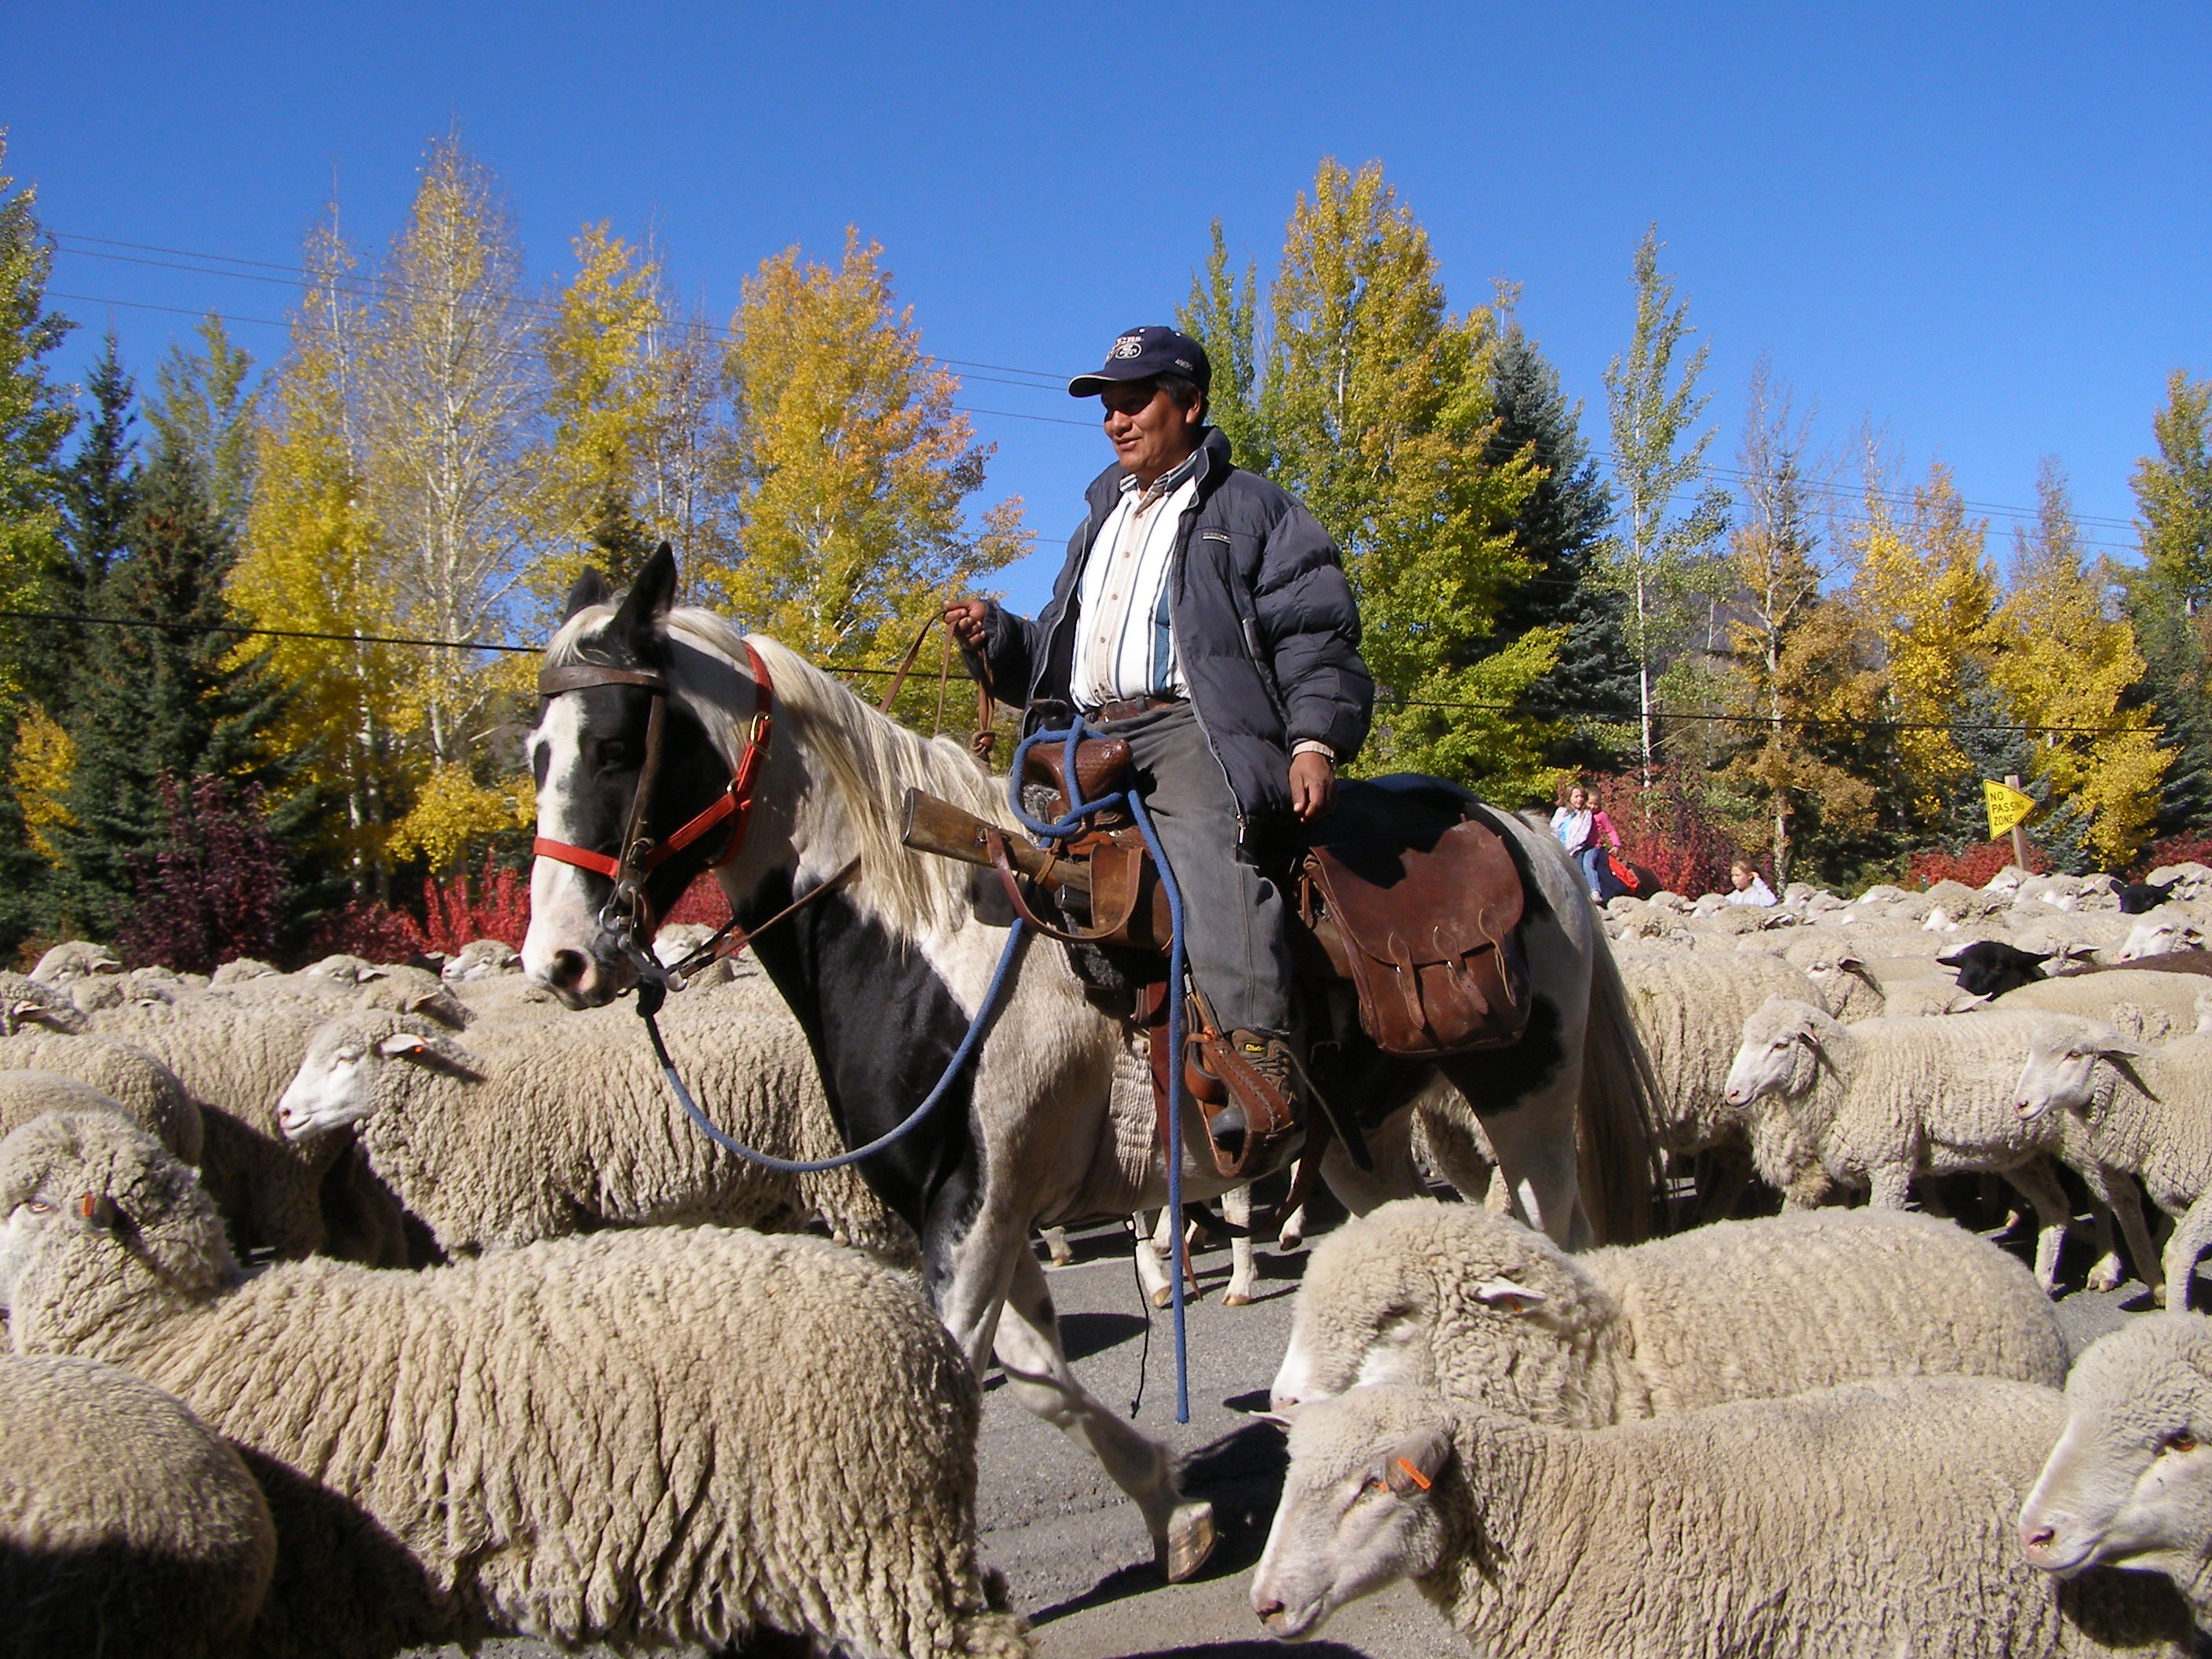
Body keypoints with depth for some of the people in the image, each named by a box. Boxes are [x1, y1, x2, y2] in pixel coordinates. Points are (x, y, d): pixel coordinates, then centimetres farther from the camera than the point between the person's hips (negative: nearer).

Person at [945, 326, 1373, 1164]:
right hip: (1086, 734, 8)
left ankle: (1259, 1051, -44)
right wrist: (998, 634, 10)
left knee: (1205, 837, -34)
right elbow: (1058, 647, 32)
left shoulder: (1249, 508, 11)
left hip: (1192, 726, -8)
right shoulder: (1102, 519, 31)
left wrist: (1314, 740, -15)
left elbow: (1314, 638, 0)